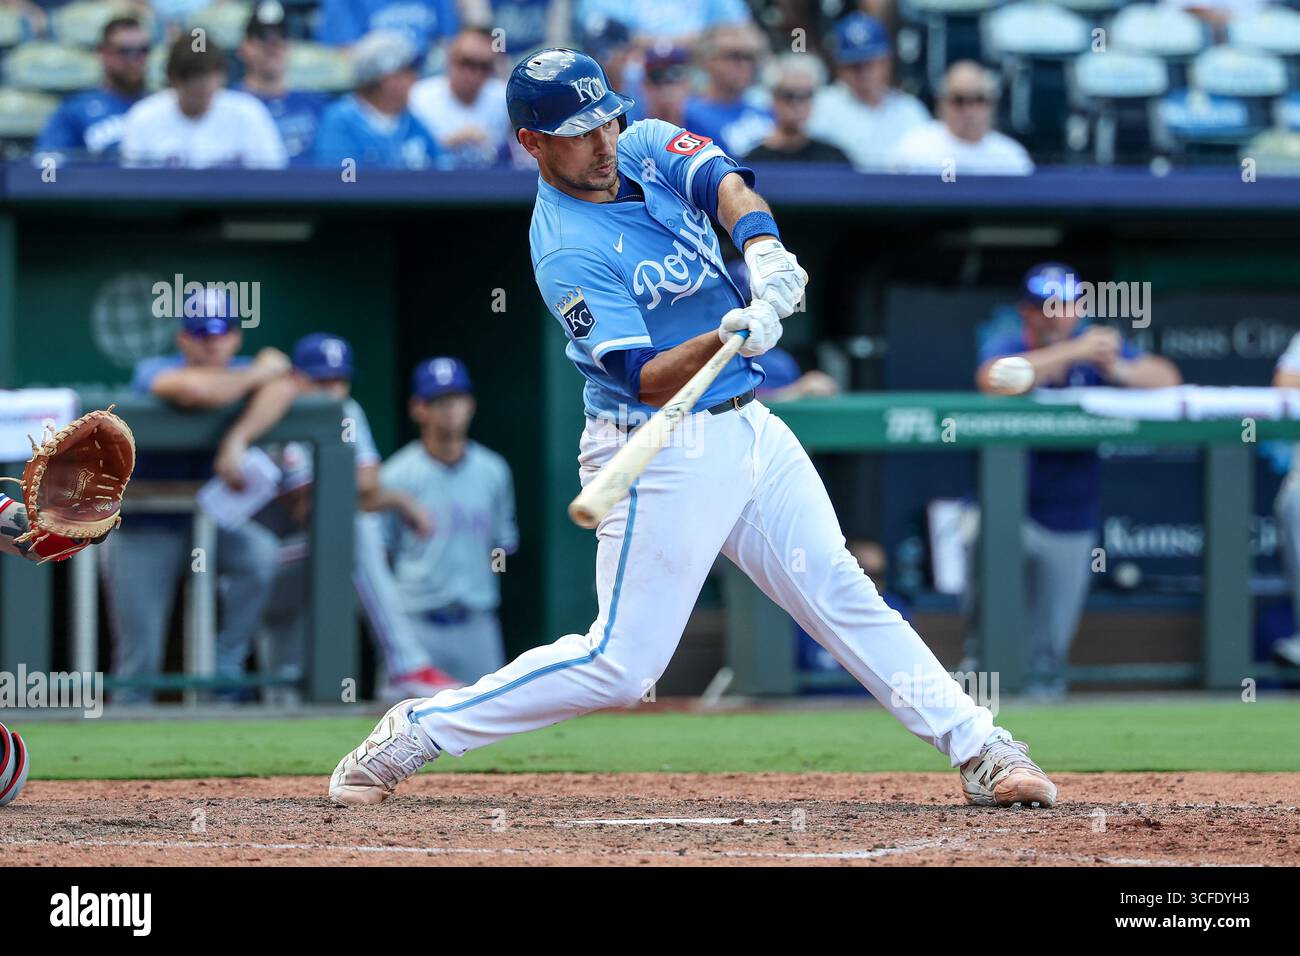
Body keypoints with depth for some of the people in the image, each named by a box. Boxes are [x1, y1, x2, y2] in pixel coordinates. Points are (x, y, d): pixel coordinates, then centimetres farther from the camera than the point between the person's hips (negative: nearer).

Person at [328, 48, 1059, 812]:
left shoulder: (647, 148, 4)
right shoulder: (568, 253, -17)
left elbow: (725, 183, -15)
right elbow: (646, 378, -22)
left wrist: (763, 249, -36)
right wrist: (726, 338, -39)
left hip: (749, 431, 7)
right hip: (662, 455, -7)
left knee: (842, 596, 5)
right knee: (620, 663, -6)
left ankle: (980, 749, 7)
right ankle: (415, 733, 4)